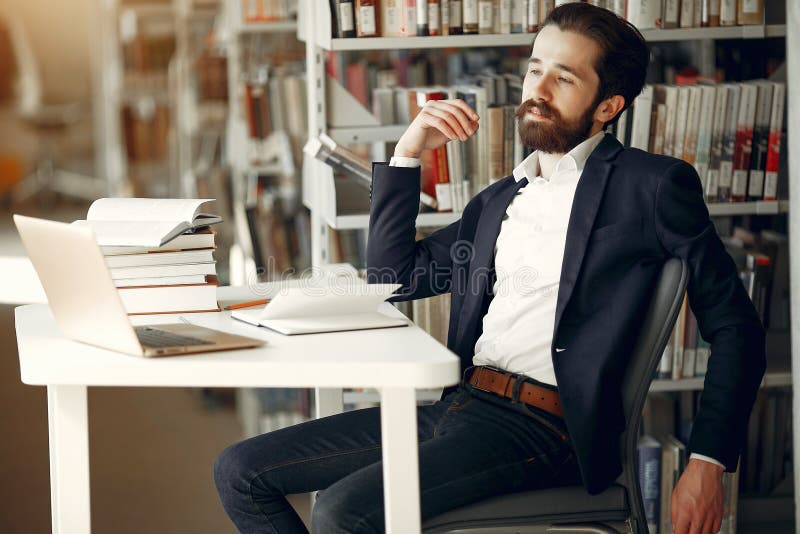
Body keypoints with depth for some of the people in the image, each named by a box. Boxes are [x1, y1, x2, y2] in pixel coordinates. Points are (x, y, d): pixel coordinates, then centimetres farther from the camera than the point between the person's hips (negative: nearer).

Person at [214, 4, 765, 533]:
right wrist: (408, 152, 14)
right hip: (456, 405, 8)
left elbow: (735, 325, 0)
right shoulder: (500, 199, 22)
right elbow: (393, 276, 23)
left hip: (539, 425, -8)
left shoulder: (652, 185, 2)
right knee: (241, 472, -1)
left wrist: (708, 463, -10)